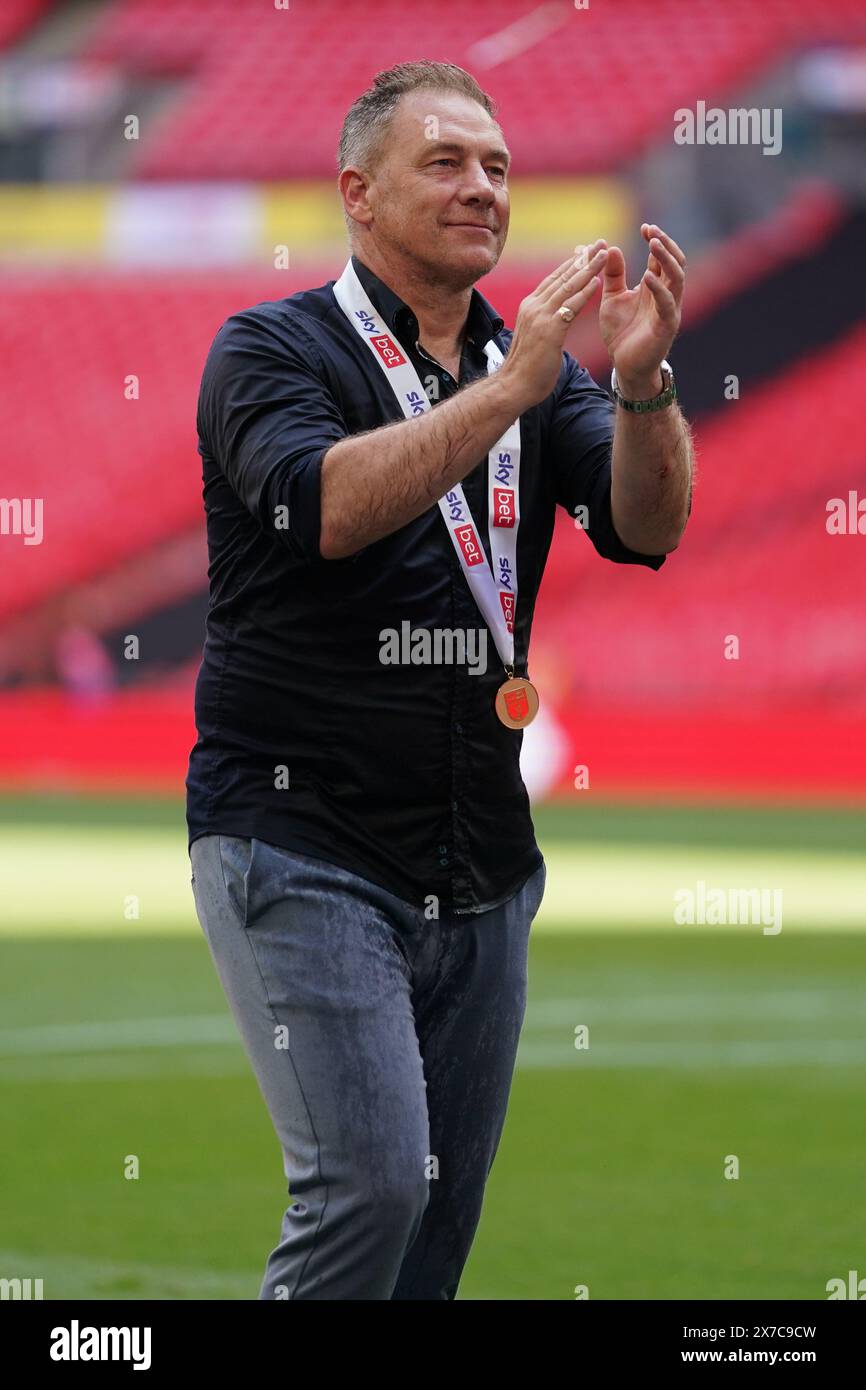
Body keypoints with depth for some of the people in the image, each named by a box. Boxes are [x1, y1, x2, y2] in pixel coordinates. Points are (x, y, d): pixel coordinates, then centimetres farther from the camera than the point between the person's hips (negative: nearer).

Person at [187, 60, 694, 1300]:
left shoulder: (531, 367, 11)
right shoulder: (274, 350, -4)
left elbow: (648, 524, -4)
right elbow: (330, 506, -24)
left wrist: (643, 385, -23)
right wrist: (507, 389, -30)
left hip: (480, 864, 6)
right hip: (304, 842, -6)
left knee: (446, 1205, 6)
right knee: (369, 1182, -18)